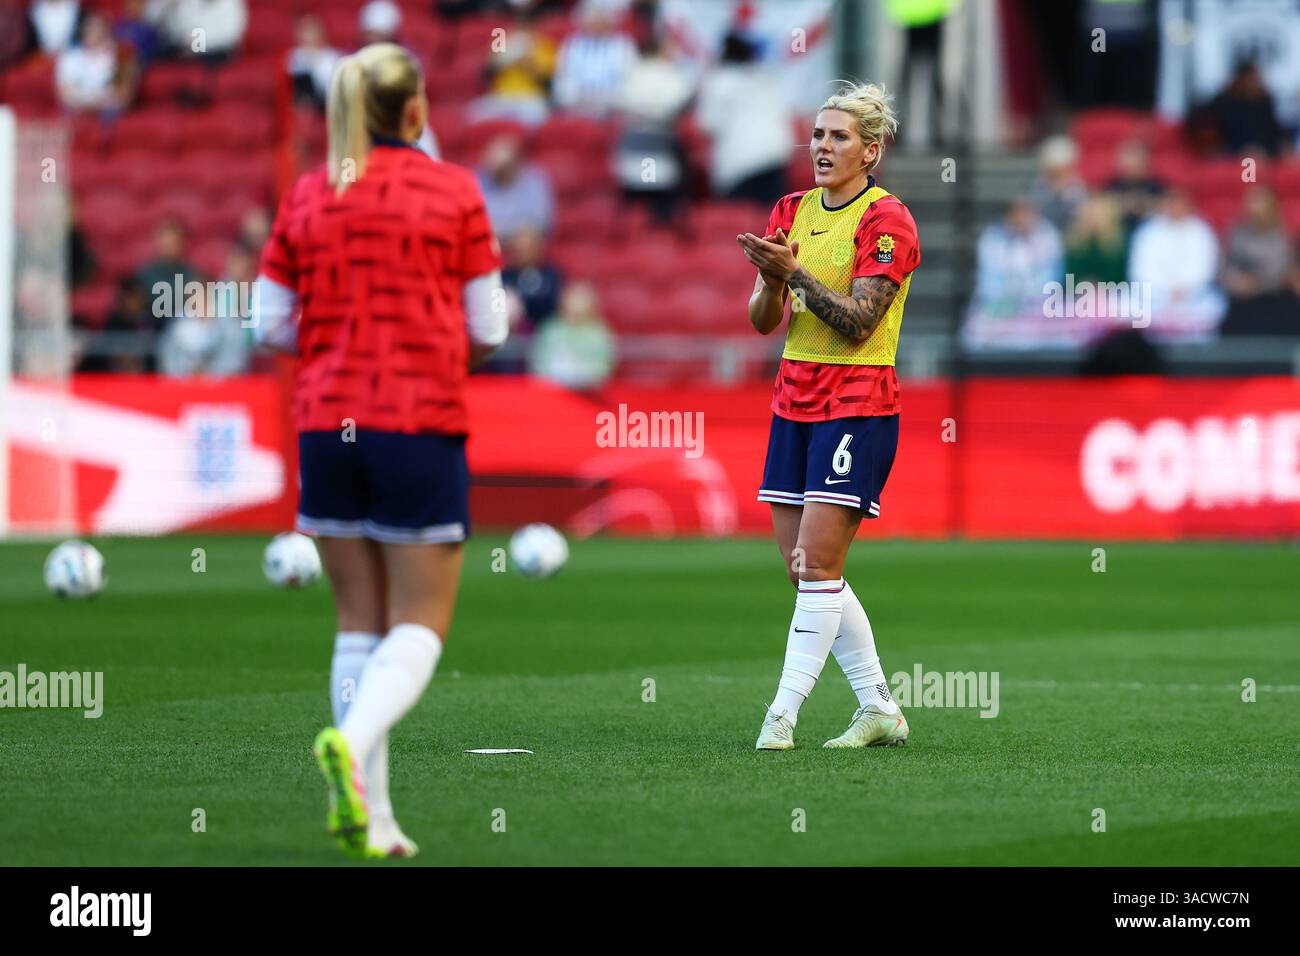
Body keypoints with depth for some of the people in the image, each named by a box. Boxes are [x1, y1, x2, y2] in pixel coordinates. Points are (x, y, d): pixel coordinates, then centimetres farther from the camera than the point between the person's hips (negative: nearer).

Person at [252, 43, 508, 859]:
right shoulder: (452, 191, -2)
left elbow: (271, 326, 7)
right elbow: (488, 330, -1)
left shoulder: (307, 198, 7)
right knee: (421, 625, 0)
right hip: (421, 425, -4)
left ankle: (370, 813, 4)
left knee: (360, 622, 10)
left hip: (326, 424, 4)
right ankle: (354, 741, -27)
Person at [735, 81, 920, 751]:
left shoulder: (886, 219, -9)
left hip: (857, 407, -7)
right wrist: (771, 281, -13)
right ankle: (879, 709, 16)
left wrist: (794, 270, -25)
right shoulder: (792, 211, 12)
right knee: (803, 568, 6)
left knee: (817, 565, -11)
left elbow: (857, 323, -17)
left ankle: (782, 715, -10)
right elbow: (763, 320, 8)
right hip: (794, 405, 7)